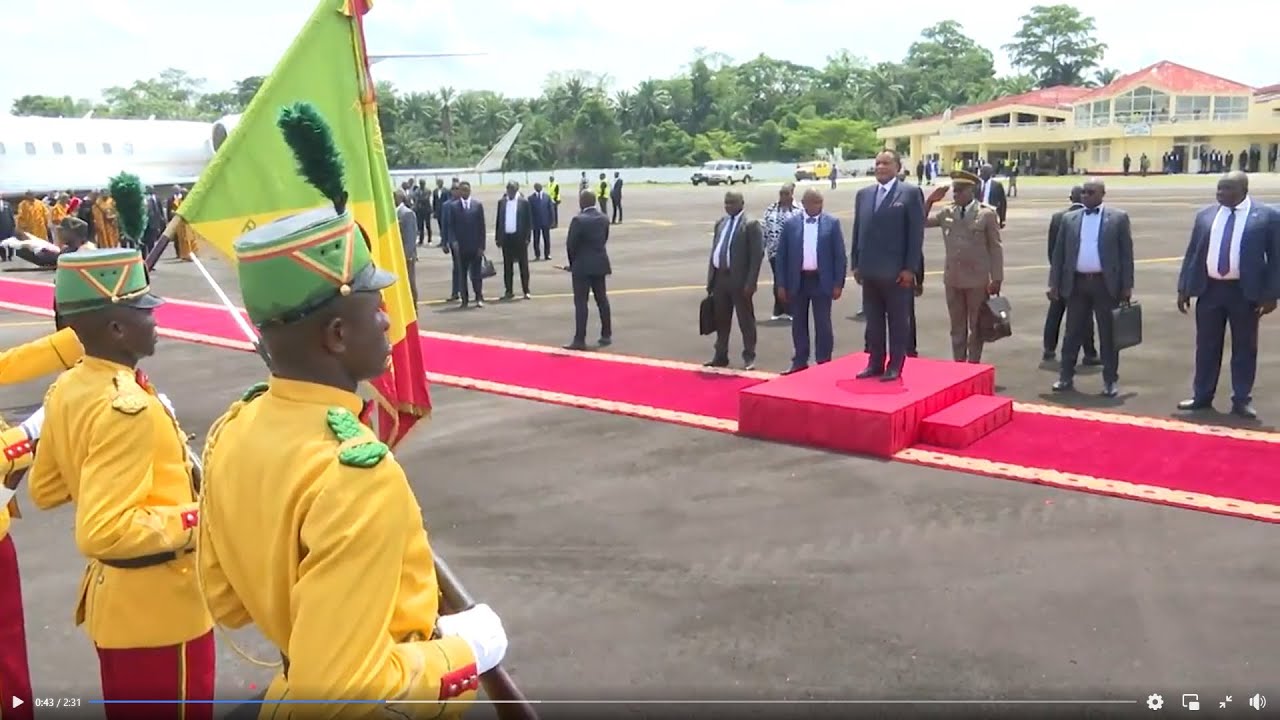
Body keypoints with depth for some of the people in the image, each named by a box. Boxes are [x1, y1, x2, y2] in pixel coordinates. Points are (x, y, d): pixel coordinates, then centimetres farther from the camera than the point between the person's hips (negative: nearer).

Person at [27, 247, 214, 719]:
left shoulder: (65, 389, 1)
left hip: (113, 599, 9)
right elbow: (101, 531, -31)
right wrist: (193, 520, -22)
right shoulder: (128, 408, -28)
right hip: (160, 609, -9)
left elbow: (45, 491, 12)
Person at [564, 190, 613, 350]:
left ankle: (580, 340, -6)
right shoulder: (604, 218, 4)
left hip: (582, 266, -6)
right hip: (600, 264, 7)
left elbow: (571, 244, -13)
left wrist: (572, 263, 3)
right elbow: (604, 239, 9)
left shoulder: (578, 220, -16)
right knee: (602, 299, 14)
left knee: (581, 302, -5)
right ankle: (606, 335, 19)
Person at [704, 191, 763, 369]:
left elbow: (757, 255, -12)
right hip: (720, 277, 6)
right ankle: (720, 356, 24)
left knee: (745, 320, 4)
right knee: (721, 320, 13)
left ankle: (749, 357, 14)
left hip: (739, 279, -6)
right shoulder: (720, 223, 13)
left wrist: (750, 283, -17)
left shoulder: (750, 225, -8)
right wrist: (710, 279, 11)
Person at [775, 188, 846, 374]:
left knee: (823, 324, 2)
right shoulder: (791, 223, 3)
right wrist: (781, 284, -1)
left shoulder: (832, 223, 0)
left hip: (821, 281, -2)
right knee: (798, 324, 10)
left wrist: (838, 283, -5)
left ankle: (824, 362, 10)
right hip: (797, 281, 2)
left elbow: (840, 255, 0)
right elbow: (782, 256, 4)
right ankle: (800, 361, 19)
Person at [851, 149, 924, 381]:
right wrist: (856, 264, 8)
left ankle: (895, 366, 12)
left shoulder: (910, 193, -3)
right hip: (869, 270, 5)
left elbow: (916, 233, -7)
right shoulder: (863, 194, 12)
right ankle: (875, 363, 19)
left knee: (898, 322, 4)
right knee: (873, 321, 11)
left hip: (897, 271, -5)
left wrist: (909, 268, -13)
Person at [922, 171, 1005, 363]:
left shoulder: (987, 214, -6)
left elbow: (995, 248, -5)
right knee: (957, 327, 12)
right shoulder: (946, 212, 4)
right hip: (952, 279, 3)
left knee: (976, 327, 9)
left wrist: (996, 279, -8)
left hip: (978, 279, -3)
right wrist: (930, 201, -8)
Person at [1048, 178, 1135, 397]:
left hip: (1105, 283, -2)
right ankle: (1066, 377, 18)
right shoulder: (1069, 219, 8)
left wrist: (1127, 286, -5)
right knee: (1073, 333, 9)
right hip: (1077, 283, 2)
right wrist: (1054, 283, 4)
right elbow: (1059, 253, 9)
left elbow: (1126, 253, -1)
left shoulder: (1118, 217, 0)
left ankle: (1110, 381, 14)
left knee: (1109, 335, 6)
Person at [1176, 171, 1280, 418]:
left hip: (1245, 292, -3)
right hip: (1210, 289, 3)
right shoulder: (1205, 215, 5)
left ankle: (1241, 401, 16)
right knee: (1206, 346, 10)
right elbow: (1192, 253, 9)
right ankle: (1202, 396, 20)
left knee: (1244, 348, 7)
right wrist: (1183, 288, 6)